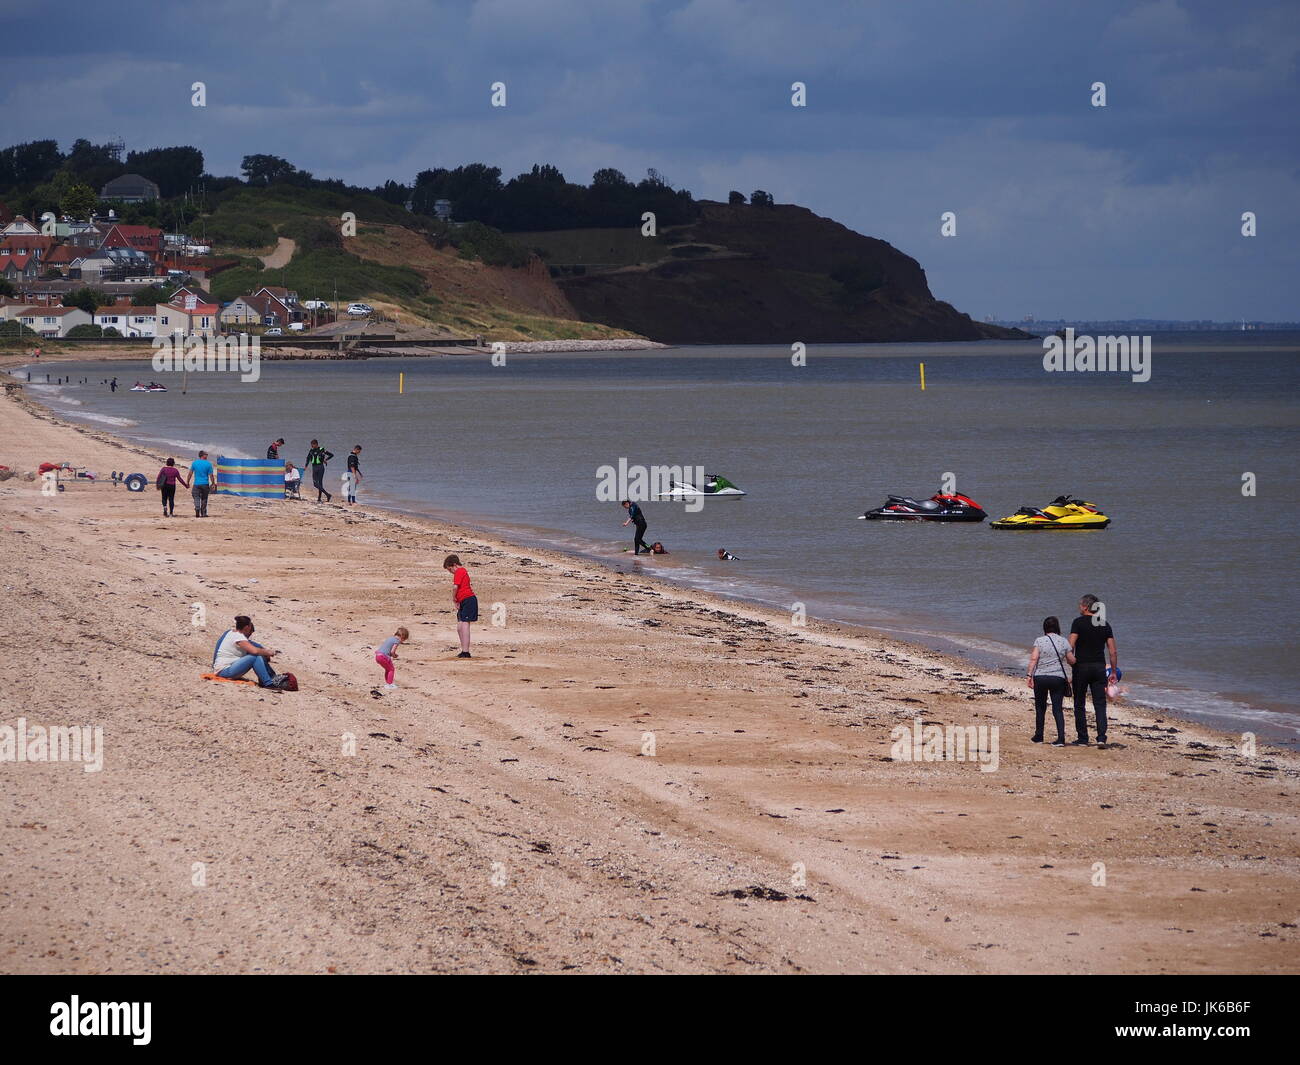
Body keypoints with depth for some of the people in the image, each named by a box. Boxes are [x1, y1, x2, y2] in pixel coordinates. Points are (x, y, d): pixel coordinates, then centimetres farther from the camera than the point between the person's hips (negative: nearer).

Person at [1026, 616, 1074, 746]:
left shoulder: (1039, 641, 0)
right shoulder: (1064, 641, 4)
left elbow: (1034, 658, -10)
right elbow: (1072, 661, 6)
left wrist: (1029, 675, -11)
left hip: (1040, 677, -1)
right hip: (1058, 678, 1)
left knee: (1040, 708, 13)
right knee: (1057, 708, 1)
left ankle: (1039, 736, 19)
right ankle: (1061, 738, -11)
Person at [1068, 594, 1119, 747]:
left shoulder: (1079, 622, -5)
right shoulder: (1105, 625, 7)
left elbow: (1071, 646, -13)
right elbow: (1113, 651, 5)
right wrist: (1114, 672, 12)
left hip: (1082, 666, -3)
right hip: (1099, 667, 3)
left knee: (1080, 705, 8)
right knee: (1100, 704, 3)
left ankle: (1082, 738, 9)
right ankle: (1101, 737, -11)